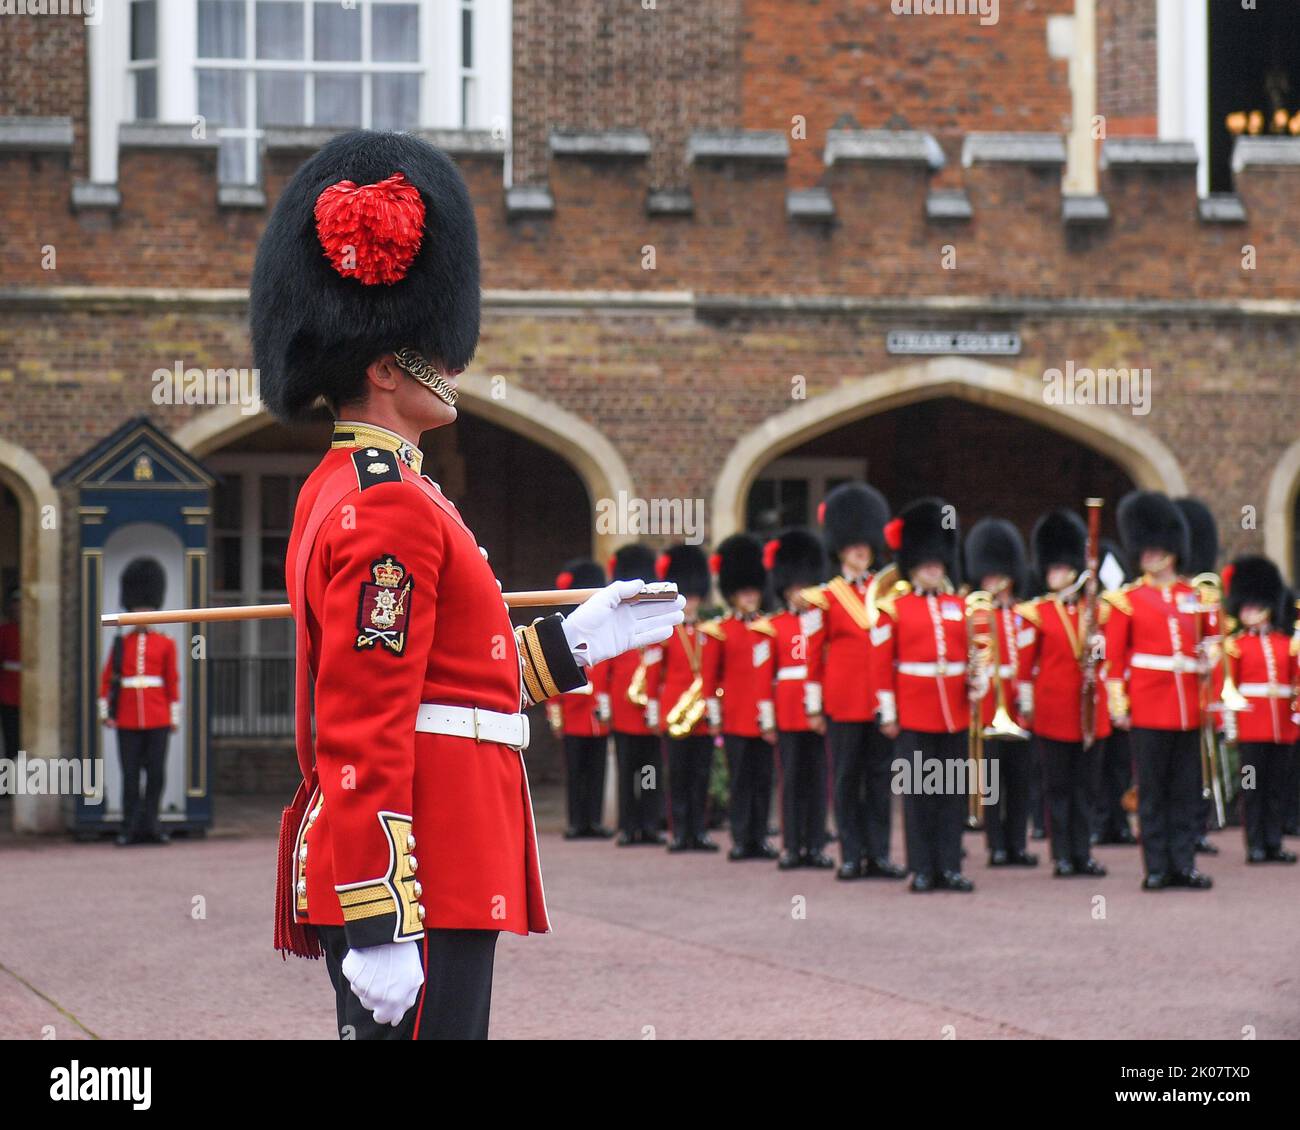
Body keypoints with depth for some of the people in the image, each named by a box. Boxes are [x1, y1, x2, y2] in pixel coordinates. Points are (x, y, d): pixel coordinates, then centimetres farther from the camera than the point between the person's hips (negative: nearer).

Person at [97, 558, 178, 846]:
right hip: (128, 720, 0)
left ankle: (148, 825, 6)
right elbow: (107, 680, 6)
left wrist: (174, 717, 2)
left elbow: (173, 683, 5)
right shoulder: (121, 644, 7)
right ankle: (129, 828, 5)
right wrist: (104, 711, -2)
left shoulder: (165, 644, 6)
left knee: (156, 774, -2)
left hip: (158, 719, 0)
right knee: (130, 775, 1)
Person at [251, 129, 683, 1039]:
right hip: (413, 886, -11)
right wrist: (380, 928, -24)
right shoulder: (390, 508, -15)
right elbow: (367, 735, -21)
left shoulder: (343, 488, 18)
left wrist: (578, 639, 24)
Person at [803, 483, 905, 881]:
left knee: (879, 774, 4)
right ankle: (851, 855, 6)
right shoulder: (826, 597, 1)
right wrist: (814, 704, -1)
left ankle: (878, 853, 8)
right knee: (846, 777, 2)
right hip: (843, 698, -2)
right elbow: (815, 654, 2)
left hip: (881, 696, 3)